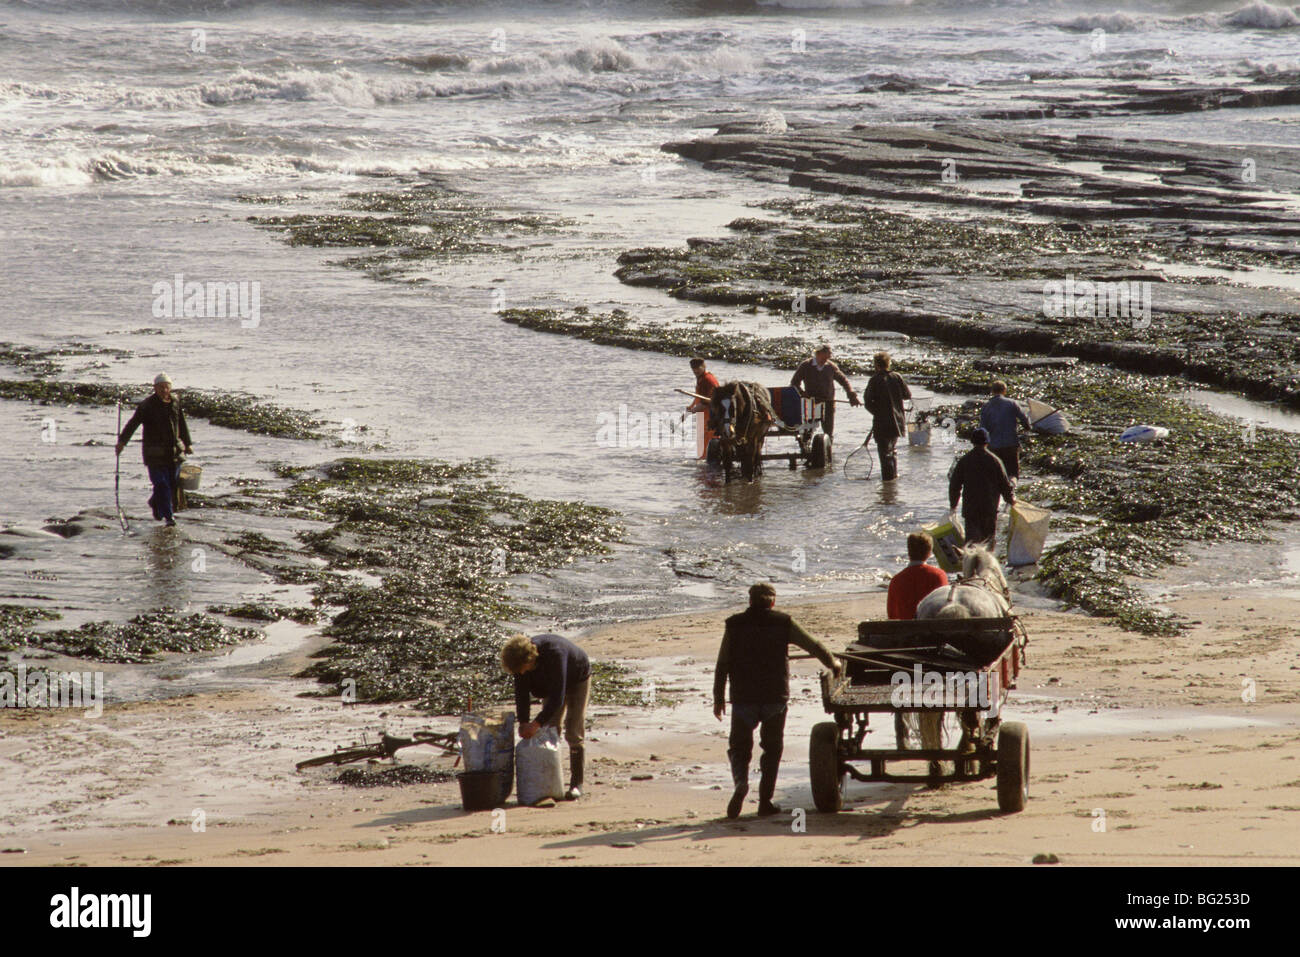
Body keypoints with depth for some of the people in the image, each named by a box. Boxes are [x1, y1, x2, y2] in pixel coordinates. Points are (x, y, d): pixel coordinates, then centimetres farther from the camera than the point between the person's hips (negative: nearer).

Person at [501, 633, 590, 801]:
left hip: (577, 680, -6)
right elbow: (521, 693, -19)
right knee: (550, 730, -3)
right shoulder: (520, 660, -26)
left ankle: (576, 783, -5)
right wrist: (523, 722, -31)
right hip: (551, 684, 6)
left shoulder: (555, 653, -44)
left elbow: (557, 697, -44)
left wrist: (537, 723, -47)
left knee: (574, 732, -10)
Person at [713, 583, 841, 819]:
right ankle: (765, 802, 7)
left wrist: (718, 698, 9)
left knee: (739, 747, 9)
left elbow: (722, 665, 2)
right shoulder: (783, 623, 1)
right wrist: (832, 662, 26)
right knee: (772, 748, 13)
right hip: (775, 697, 0)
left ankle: (741, 782, -21)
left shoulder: (734, 625, 2)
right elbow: (813, 645, 7)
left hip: (743, 698, 0)